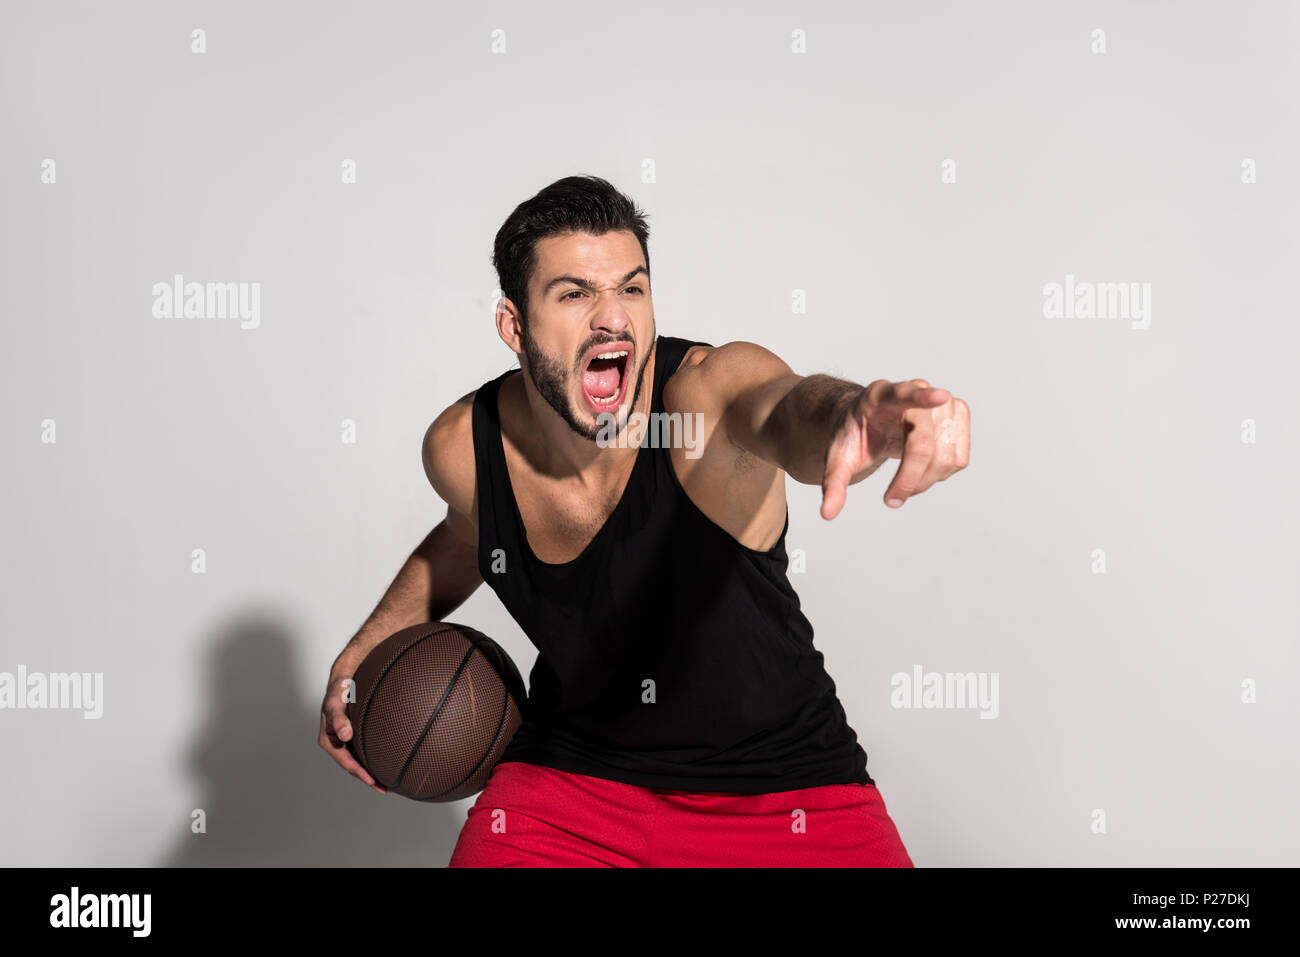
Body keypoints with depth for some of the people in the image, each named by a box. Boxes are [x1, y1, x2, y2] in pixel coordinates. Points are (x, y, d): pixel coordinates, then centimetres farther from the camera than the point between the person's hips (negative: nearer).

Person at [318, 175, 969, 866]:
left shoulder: (711, 387, -24)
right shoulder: (460, 449, -12)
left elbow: (785, 408, -48)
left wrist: (851, 418, -70)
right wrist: (366, 649, 7)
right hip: (569, 775, 2)